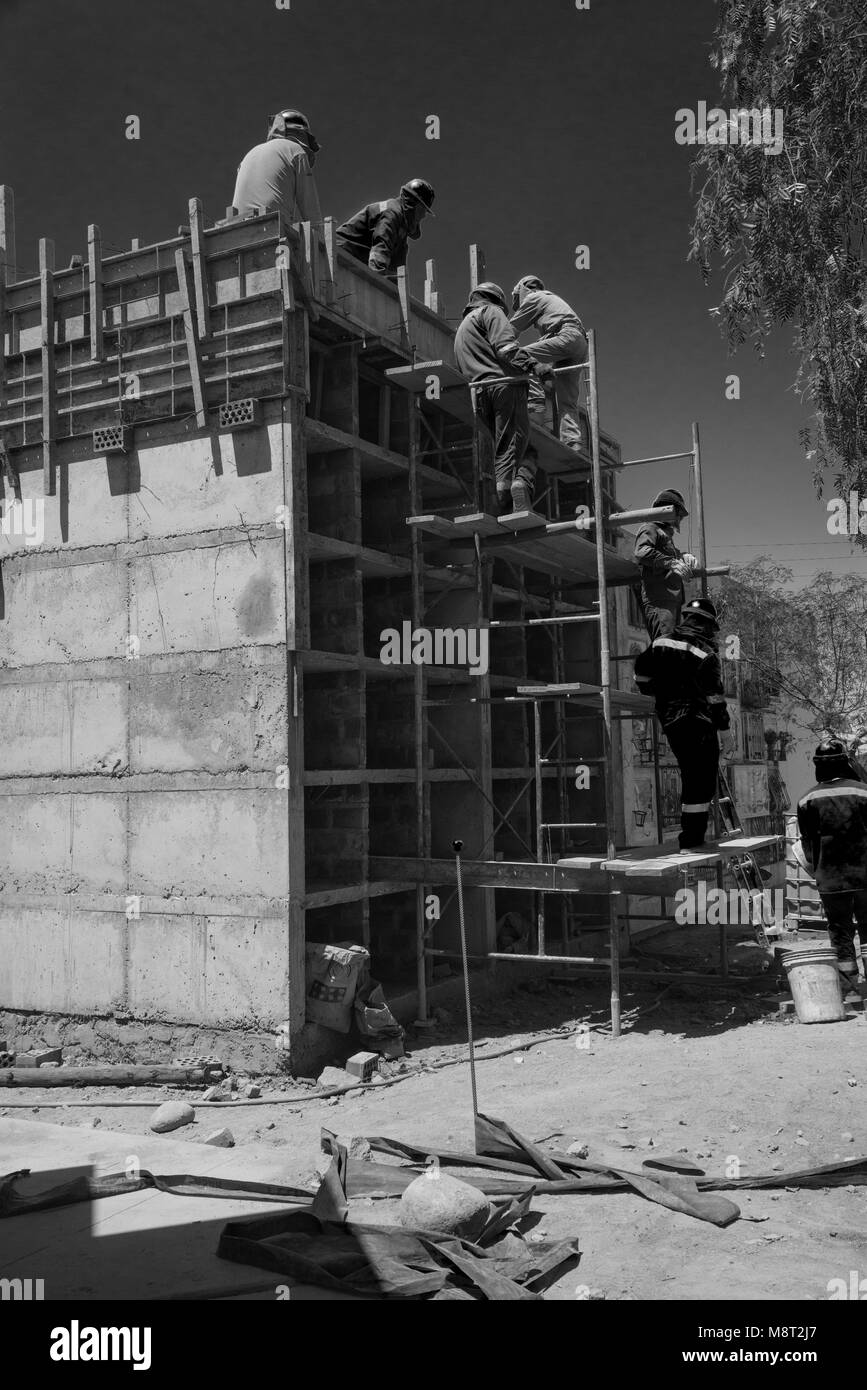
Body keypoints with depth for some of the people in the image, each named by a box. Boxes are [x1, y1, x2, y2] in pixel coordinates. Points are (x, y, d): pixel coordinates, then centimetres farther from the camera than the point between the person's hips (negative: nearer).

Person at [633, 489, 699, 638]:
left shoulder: (666, 534, 31)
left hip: (672, 600, 10)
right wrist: (671, 563, -27)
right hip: (657, 601, -10)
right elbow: (641, 552, -20)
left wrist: (685, 557, 12)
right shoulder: (650, 529, 0)